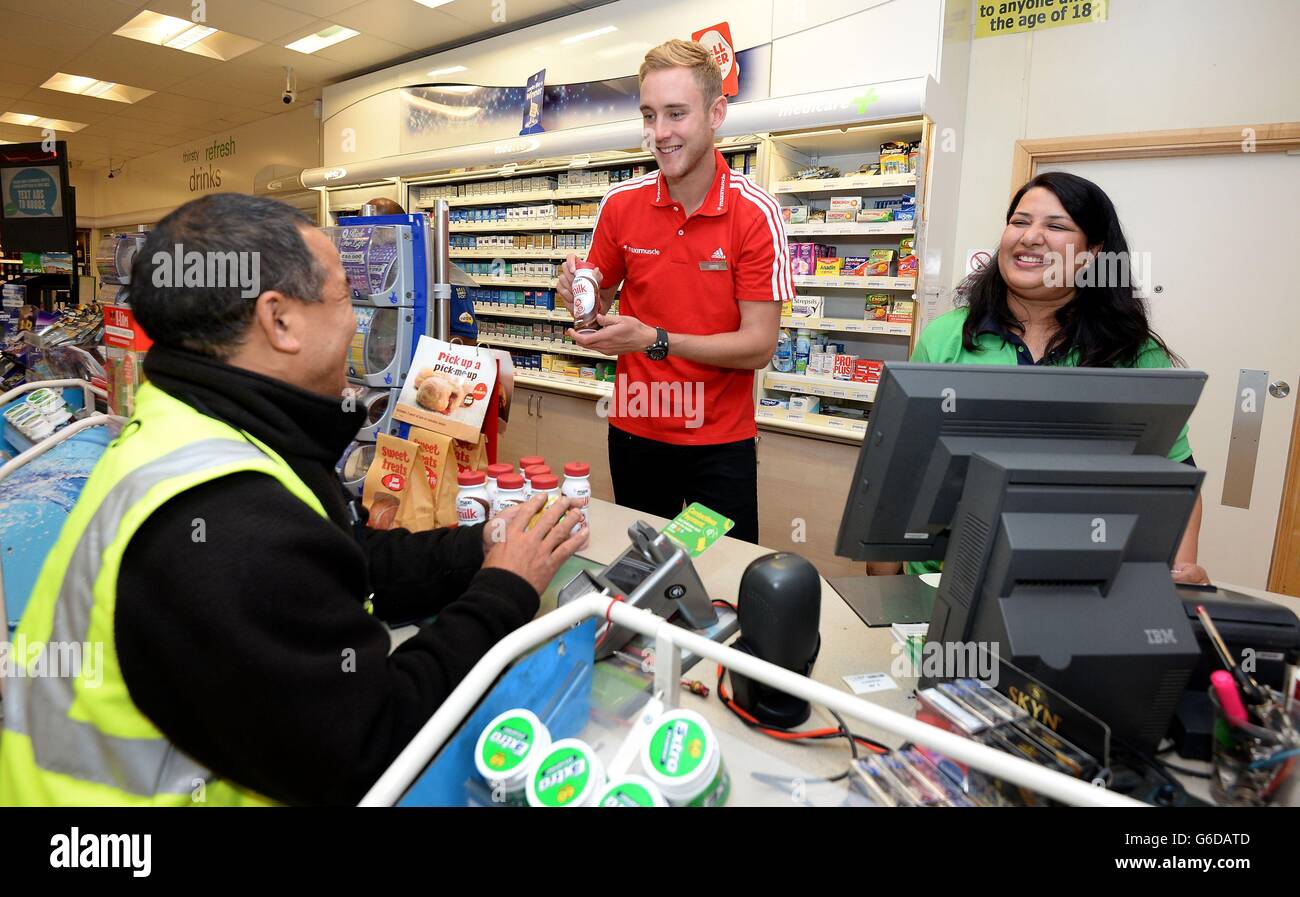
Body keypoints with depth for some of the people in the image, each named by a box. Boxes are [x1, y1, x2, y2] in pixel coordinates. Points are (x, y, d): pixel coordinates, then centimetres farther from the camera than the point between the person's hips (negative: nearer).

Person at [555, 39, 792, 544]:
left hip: (721, 439, -3)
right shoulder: (620, 204, -4)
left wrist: (655, 341, -26)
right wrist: (581, 296, -15)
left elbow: (759, 346, -16)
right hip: (635, 429, 3)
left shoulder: (755, 212, -13)